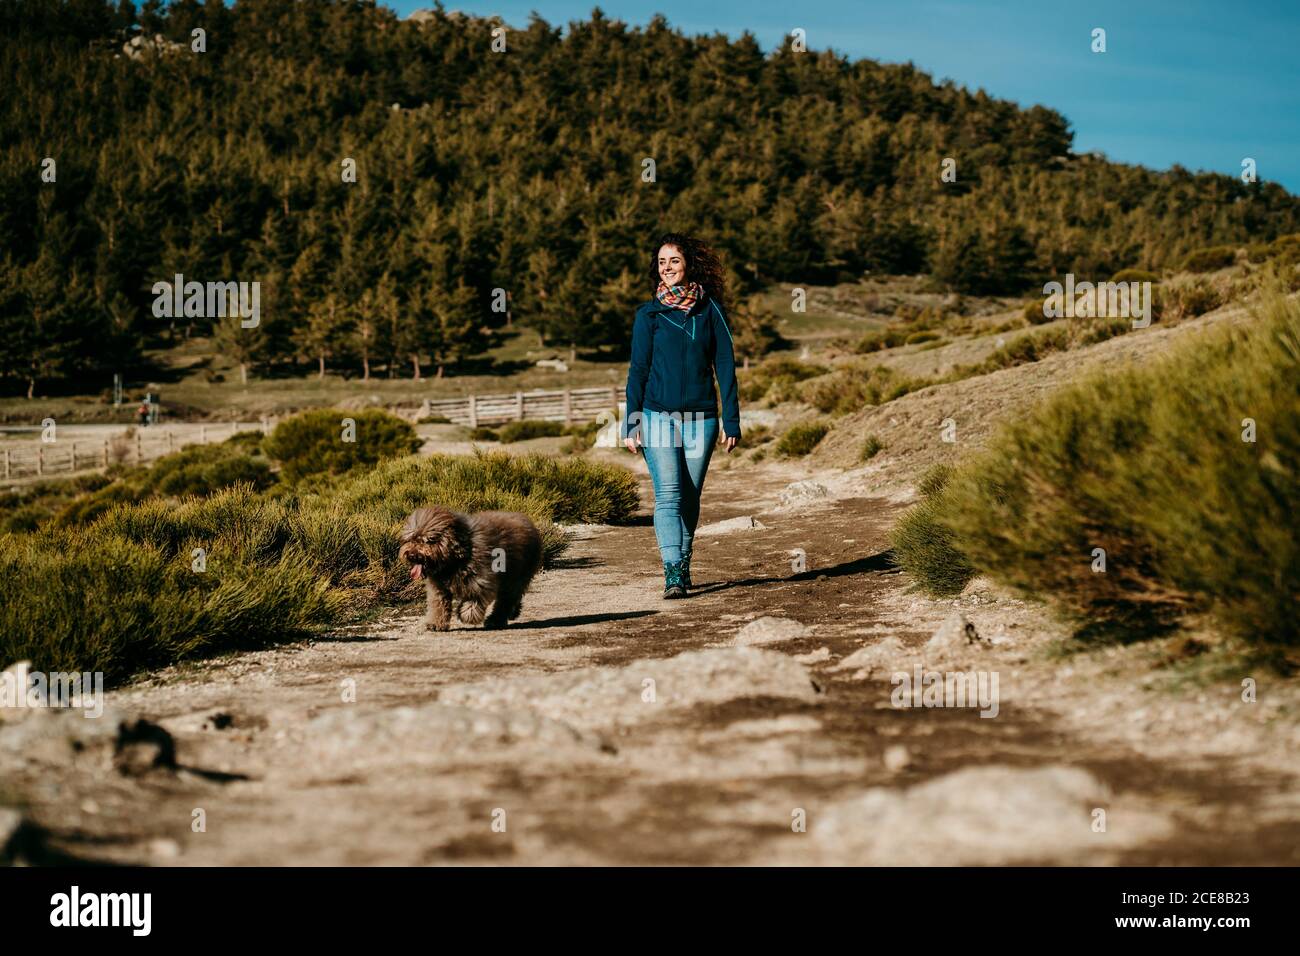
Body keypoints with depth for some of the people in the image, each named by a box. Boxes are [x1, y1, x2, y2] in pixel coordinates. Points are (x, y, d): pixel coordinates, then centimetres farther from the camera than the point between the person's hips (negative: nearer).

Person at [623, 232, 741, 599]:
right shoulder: (648, 314, 4)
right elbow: (638, 370, 5)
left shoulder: (710, 310, 4)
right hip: (657, 416, -1)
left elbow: (725, 367, 4)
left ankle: (682, 567, 20)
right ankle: (673, 572, -20)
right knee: (668, 494, -13)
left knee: (690, 498, 7)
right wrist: (630, 425, 0)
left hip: (700, 418, 1)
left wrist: (731, 421, -1)